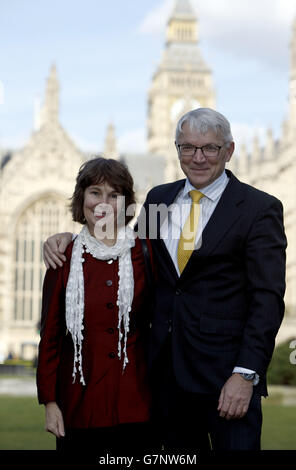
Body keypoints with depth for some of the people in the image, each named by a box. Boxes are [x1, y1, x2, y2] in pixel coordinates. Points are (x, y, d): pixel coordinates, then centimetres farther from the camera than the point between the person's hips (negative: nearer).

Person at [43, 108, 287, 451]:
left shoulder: (260, 208, -4)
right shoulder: (158, 198, 12)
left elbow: (267, 298, -9)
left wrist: (246, 373, -17)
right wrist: (71, 238, 5)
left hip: (225, 371, -4)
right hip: (166, 367, 5)